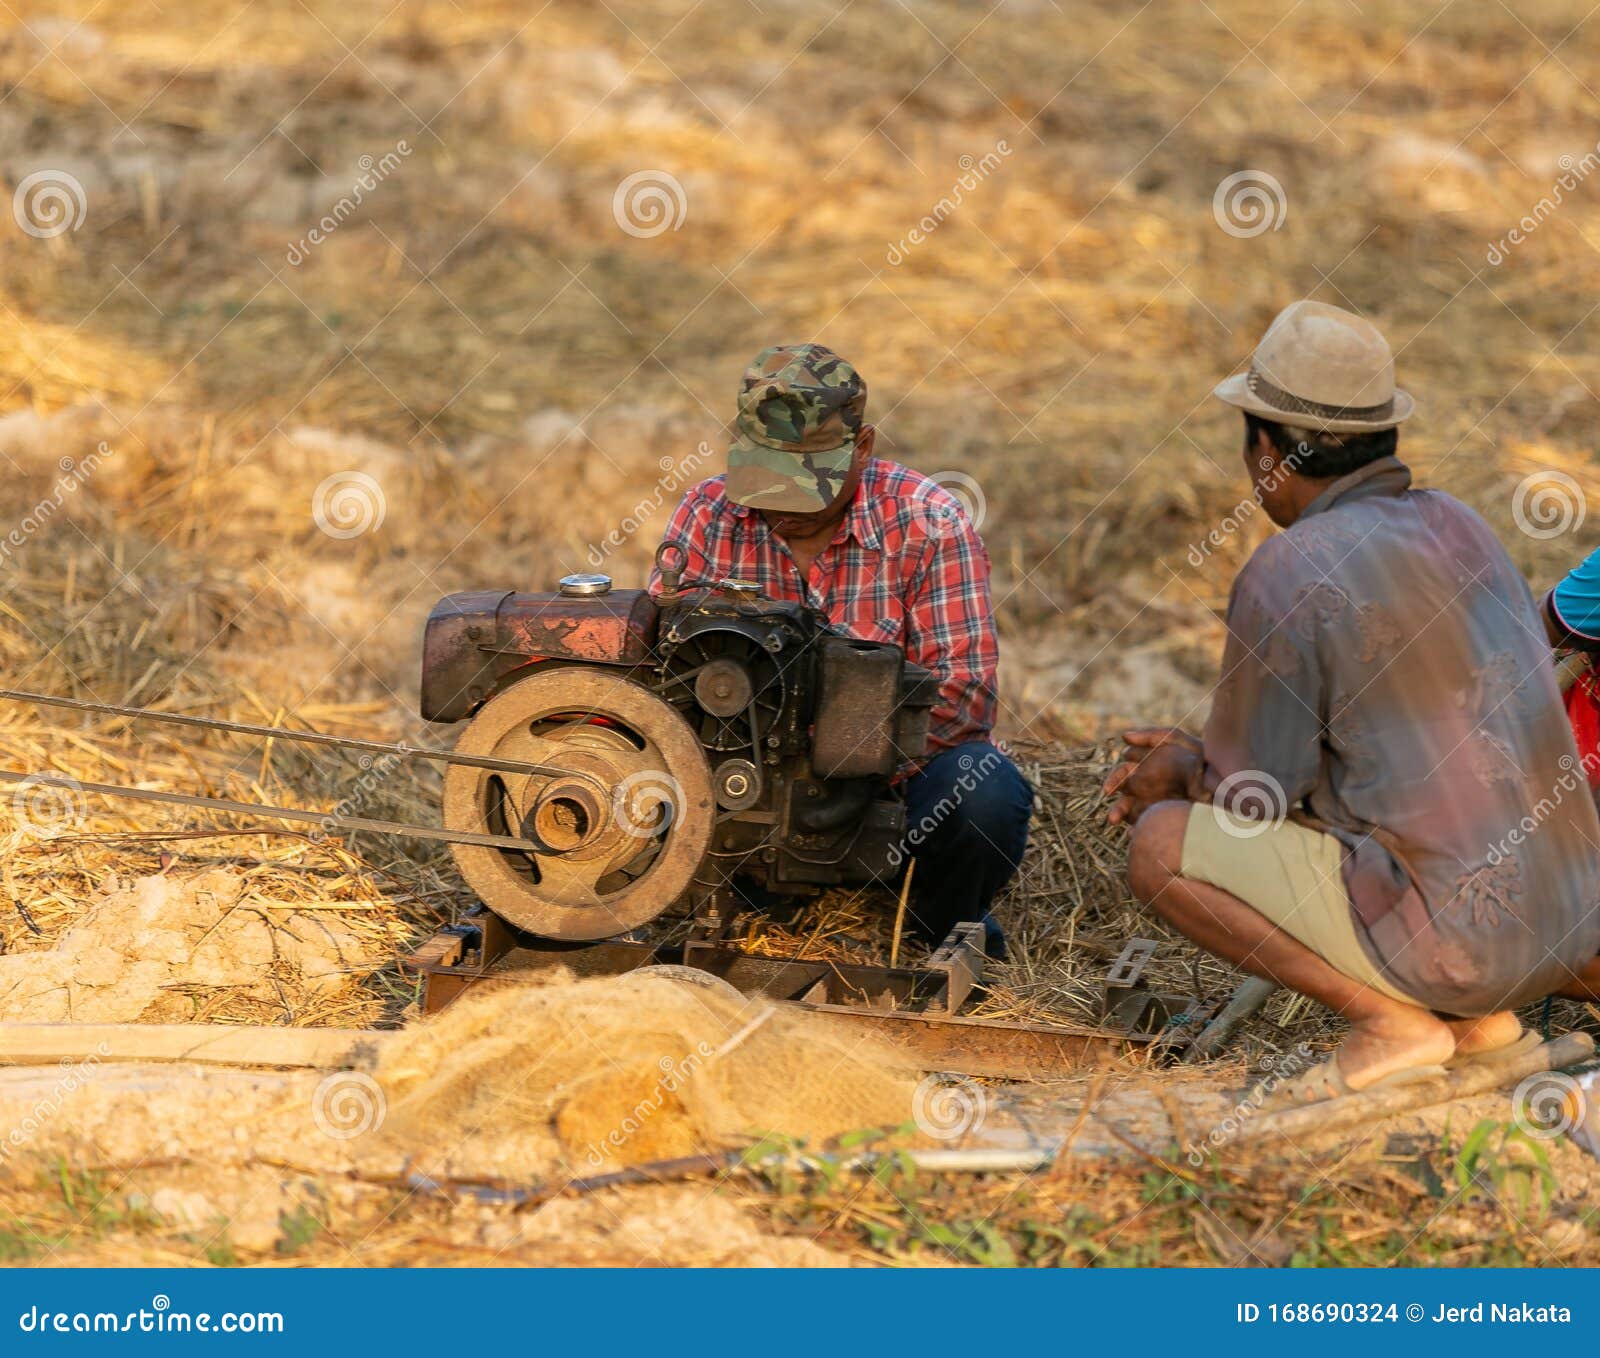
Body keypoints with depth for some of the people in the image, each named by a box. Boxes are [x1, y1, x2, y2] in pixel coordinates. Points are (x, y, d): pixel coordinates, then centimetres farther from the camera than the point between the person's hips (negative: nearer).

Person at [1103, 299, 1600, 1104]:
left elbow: (1256, 791, -4)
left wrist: (1183, 779, 19)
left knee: (1161, 844, 2)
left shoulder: (1290, 572, -12)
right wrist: (1199, 755, 27)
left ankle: (1389, 1021, -4)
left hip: (1453, 935, -8)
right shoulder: (1457, 525, 12)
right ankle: (1477, 1018, 13)